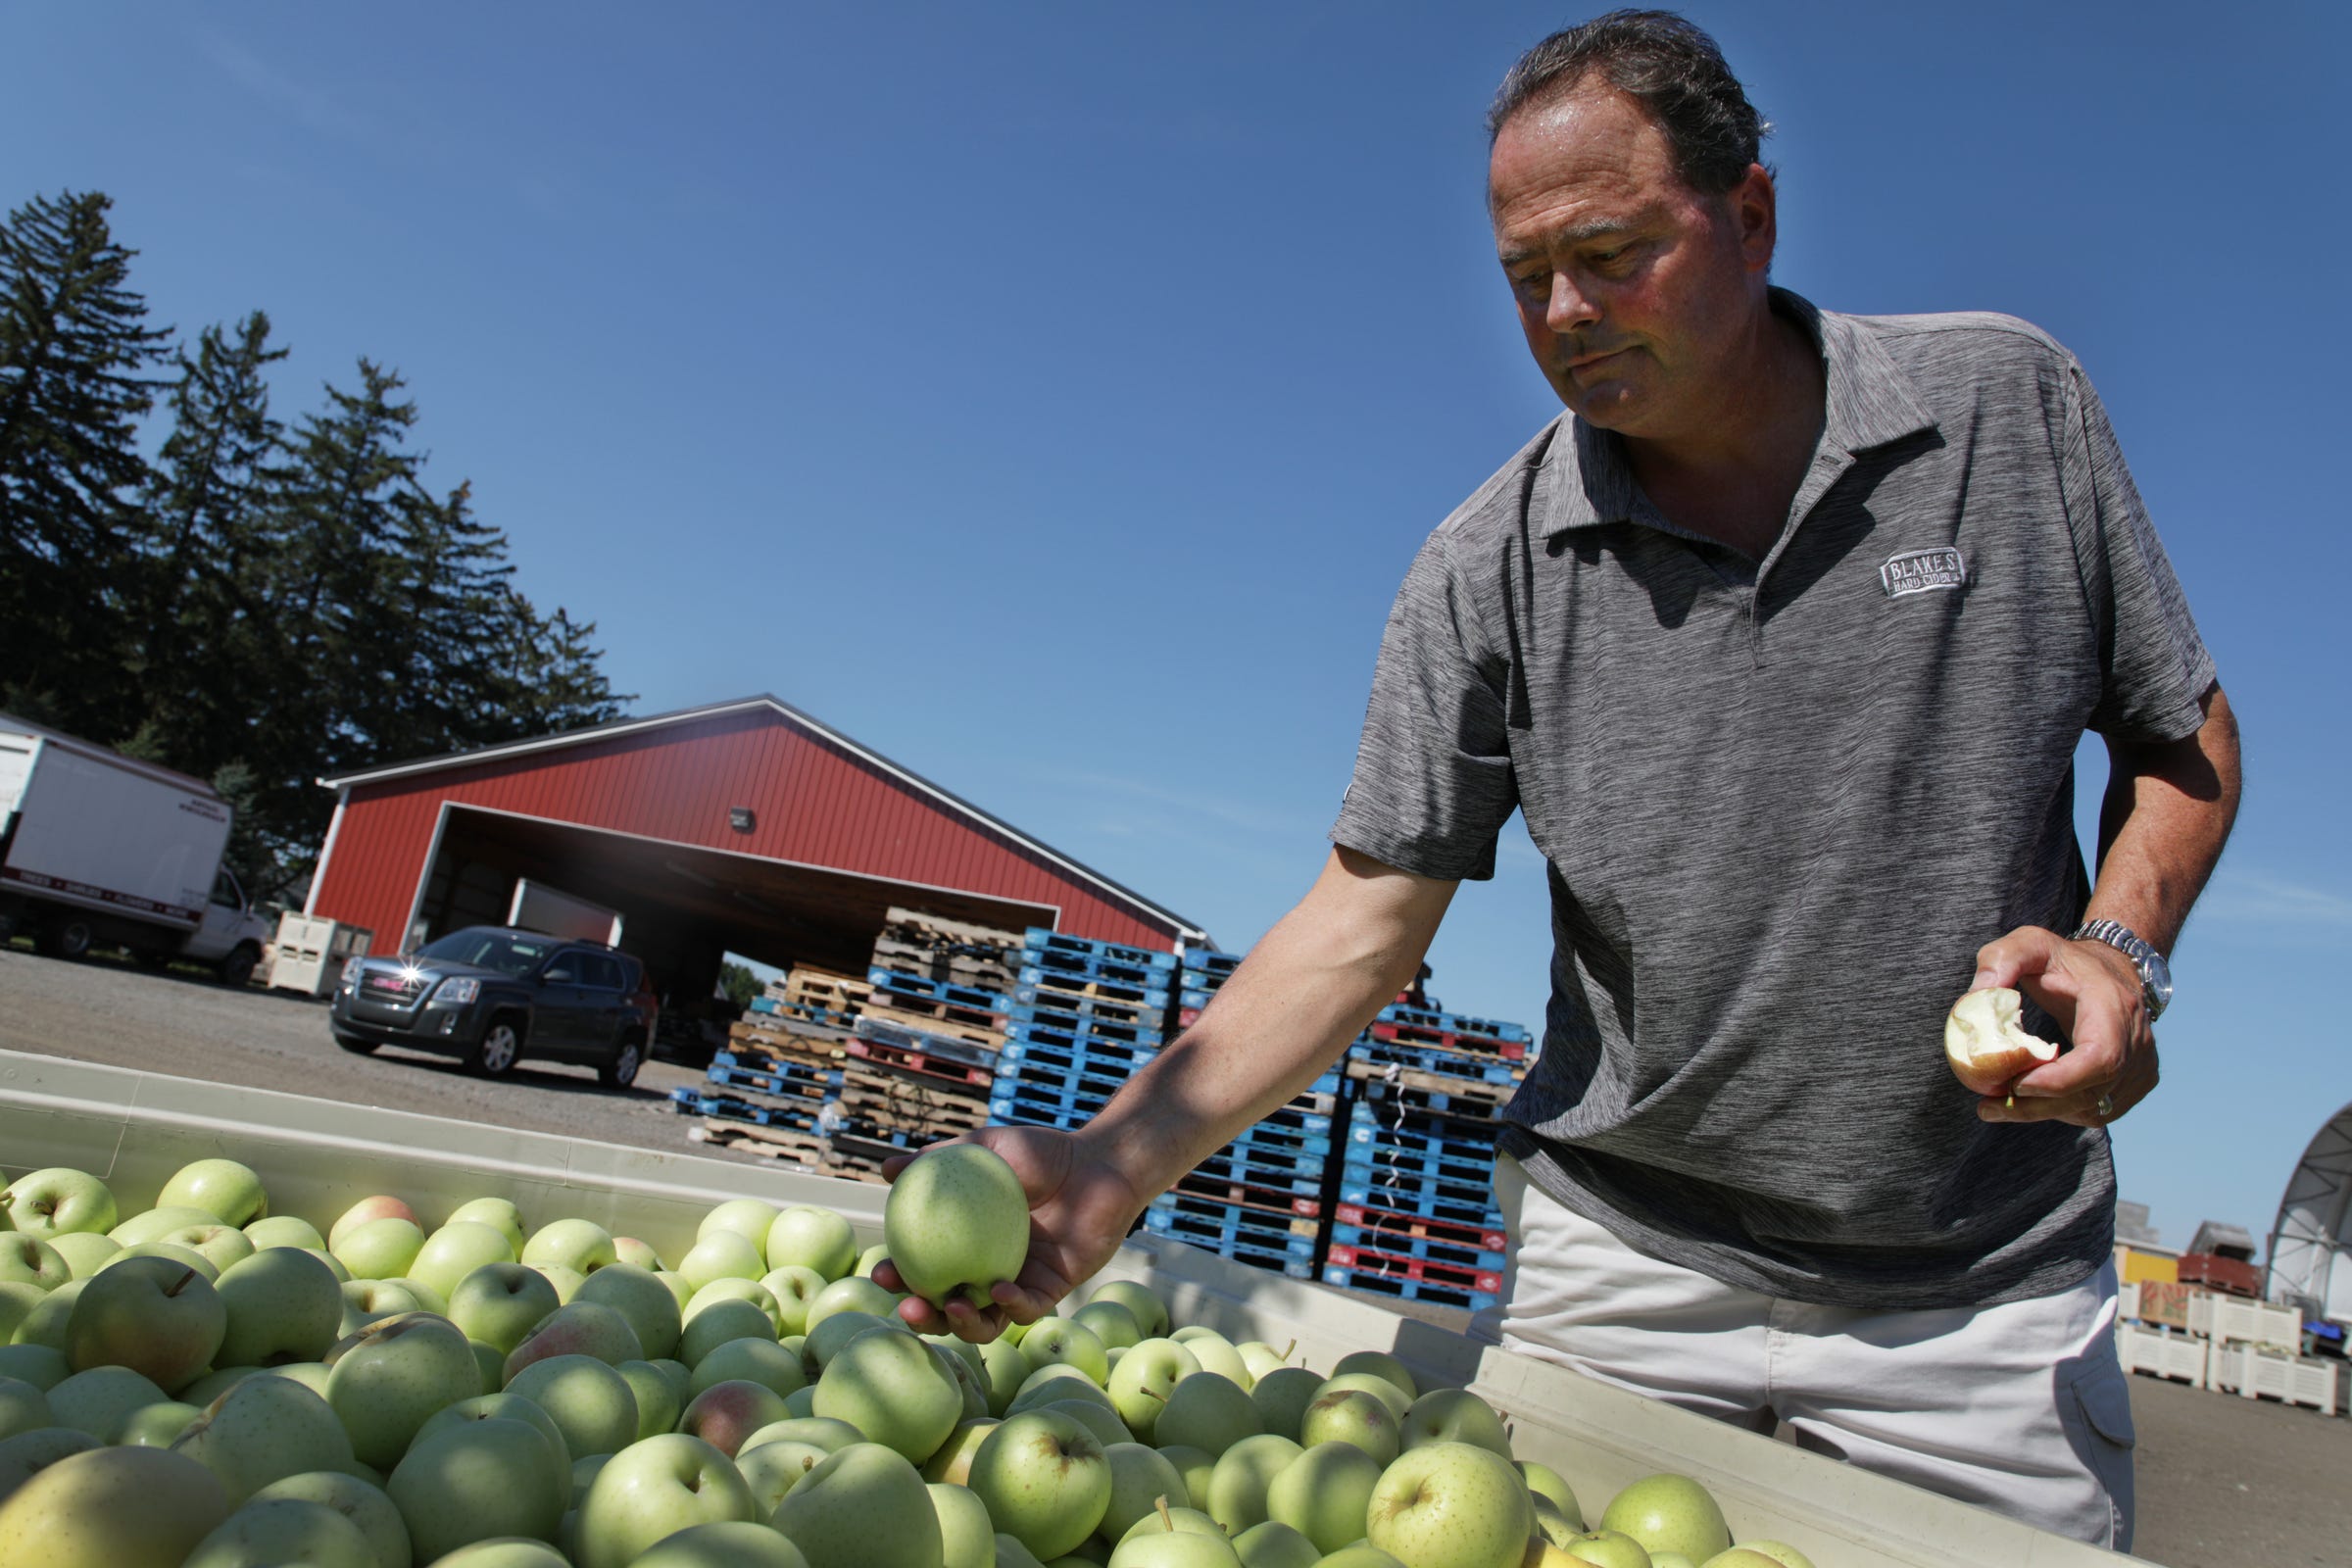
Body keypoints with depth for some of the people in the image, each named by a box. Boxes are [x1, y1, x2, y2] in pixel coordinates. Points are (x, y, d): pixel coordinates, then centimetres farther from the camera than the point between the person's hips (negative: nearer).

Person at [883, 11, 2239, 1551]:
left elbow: (2184, 733, 8)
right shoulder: (1491, 570, -8)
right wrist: (1115, 1162, -21)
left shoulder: (2014, 403, -3)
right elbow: (1365, 919, -10)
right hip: (1621, 1266, 0)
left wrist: (2121, 945, -11)